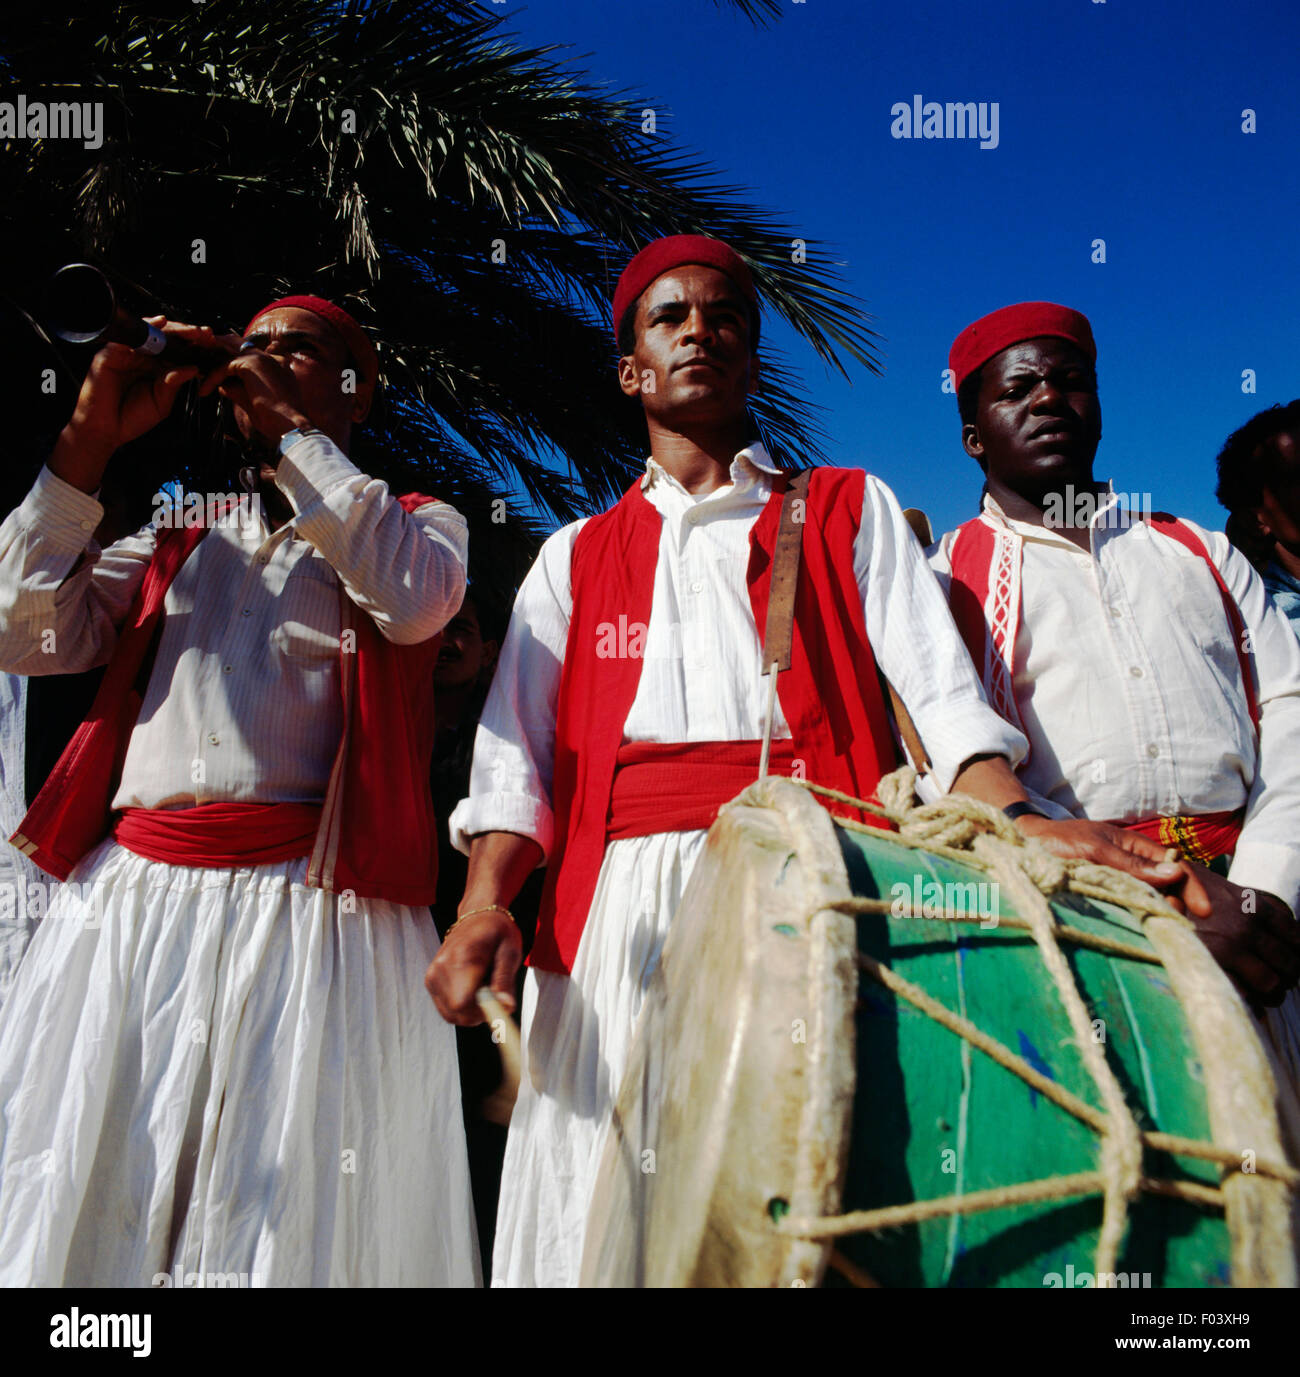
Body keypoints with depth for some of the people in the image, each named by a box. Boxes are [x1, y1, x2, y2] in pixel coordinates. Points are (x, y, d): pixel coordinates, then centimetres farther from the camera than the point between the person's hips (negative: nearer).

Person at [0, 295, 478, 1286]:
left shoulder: (418, 523, 14)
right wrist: (92, 436, 9)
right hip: (130, 899, 4)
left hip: (313, 905, -3)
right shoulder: (179, 540, 24)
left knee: (287, 1217, -3)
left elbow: (415, 598, -11)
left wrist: (286, 423, -4)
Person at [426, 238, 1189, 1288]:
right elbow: (515, 751, 10)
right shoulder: (577, 556, 21)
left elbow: (940, 690, 4)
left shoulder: (851, 511, 18)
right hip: (627, 906, 2)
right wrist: (484, 908, -8)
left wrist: (1020, 824, -15)